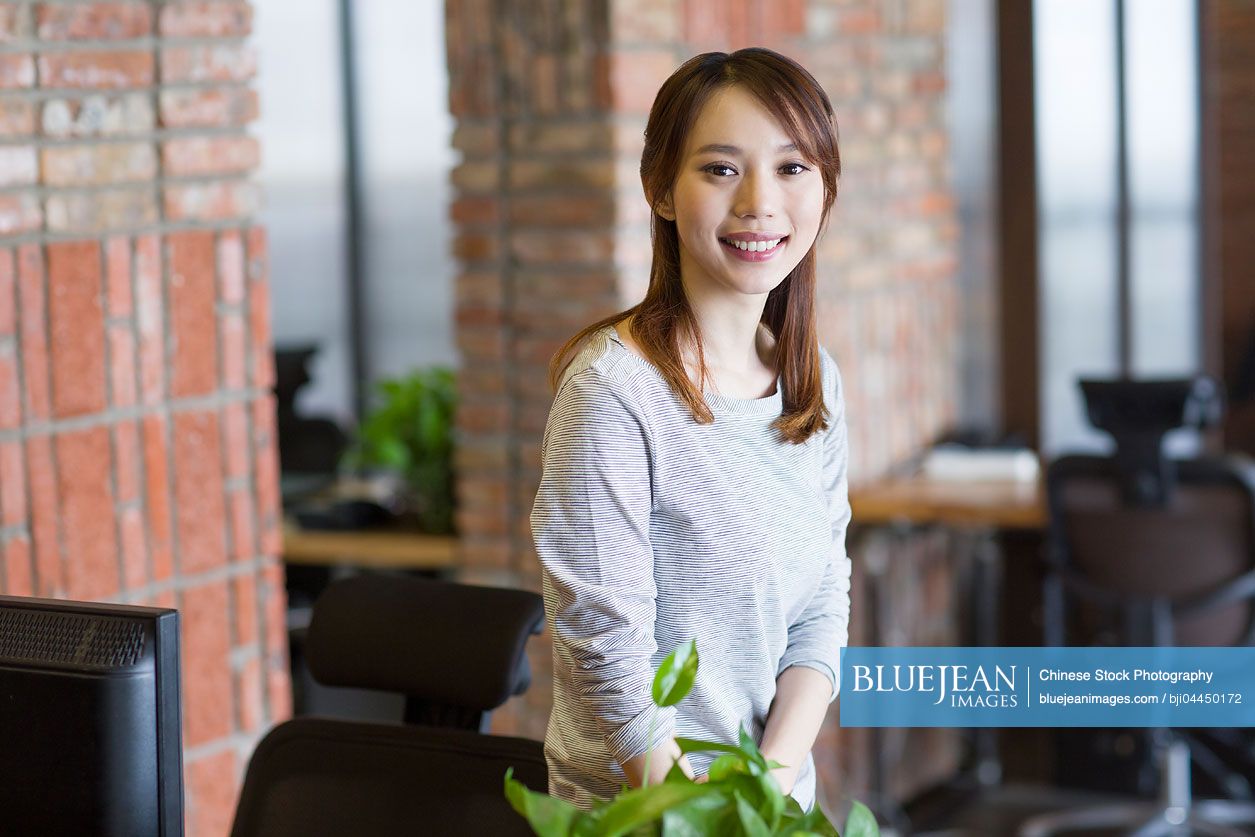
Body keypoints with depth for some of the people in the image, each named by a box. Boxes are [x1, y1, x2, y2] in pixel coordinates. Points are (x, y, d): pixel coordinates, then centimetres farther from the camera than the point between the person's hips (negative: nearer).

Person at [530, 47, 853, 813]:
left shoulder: (816, 383, 1)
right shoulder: (613, 388, -19)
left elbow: (823, 607, 0)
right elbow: (607, 656, -20)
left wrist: (773, 783, -13)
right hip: (635, 808, -5)